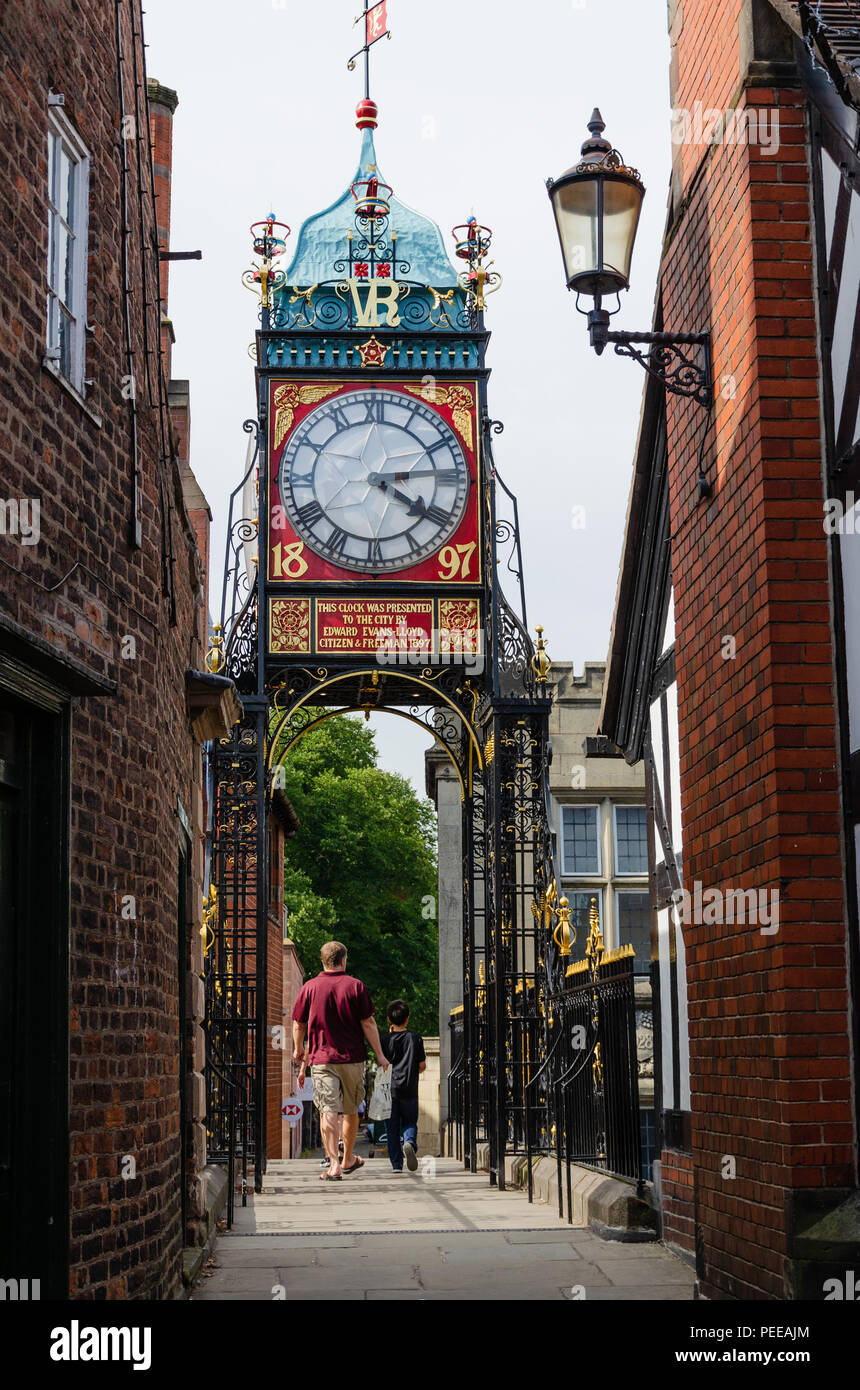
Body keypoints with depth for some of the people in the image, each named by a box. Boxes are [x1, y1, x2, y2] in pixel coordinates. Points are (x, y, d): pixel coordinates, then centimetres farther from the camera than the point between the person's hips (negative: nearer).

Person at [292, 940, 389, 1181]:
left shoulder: (309, 988, 0)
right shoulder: (355, 986, -2)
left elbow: (298, 1026, 6)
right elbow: (368, 1023, -4)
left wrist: (298, 1051, 23)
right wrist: (379, 1054, 4)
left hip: (321, 1059, -1)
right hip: (353, 1058, 1)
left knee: (328, 1112, -4)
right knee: (350, 1111, 16)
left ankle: (333, 1164, -17)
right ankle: (348, 1160, 30)